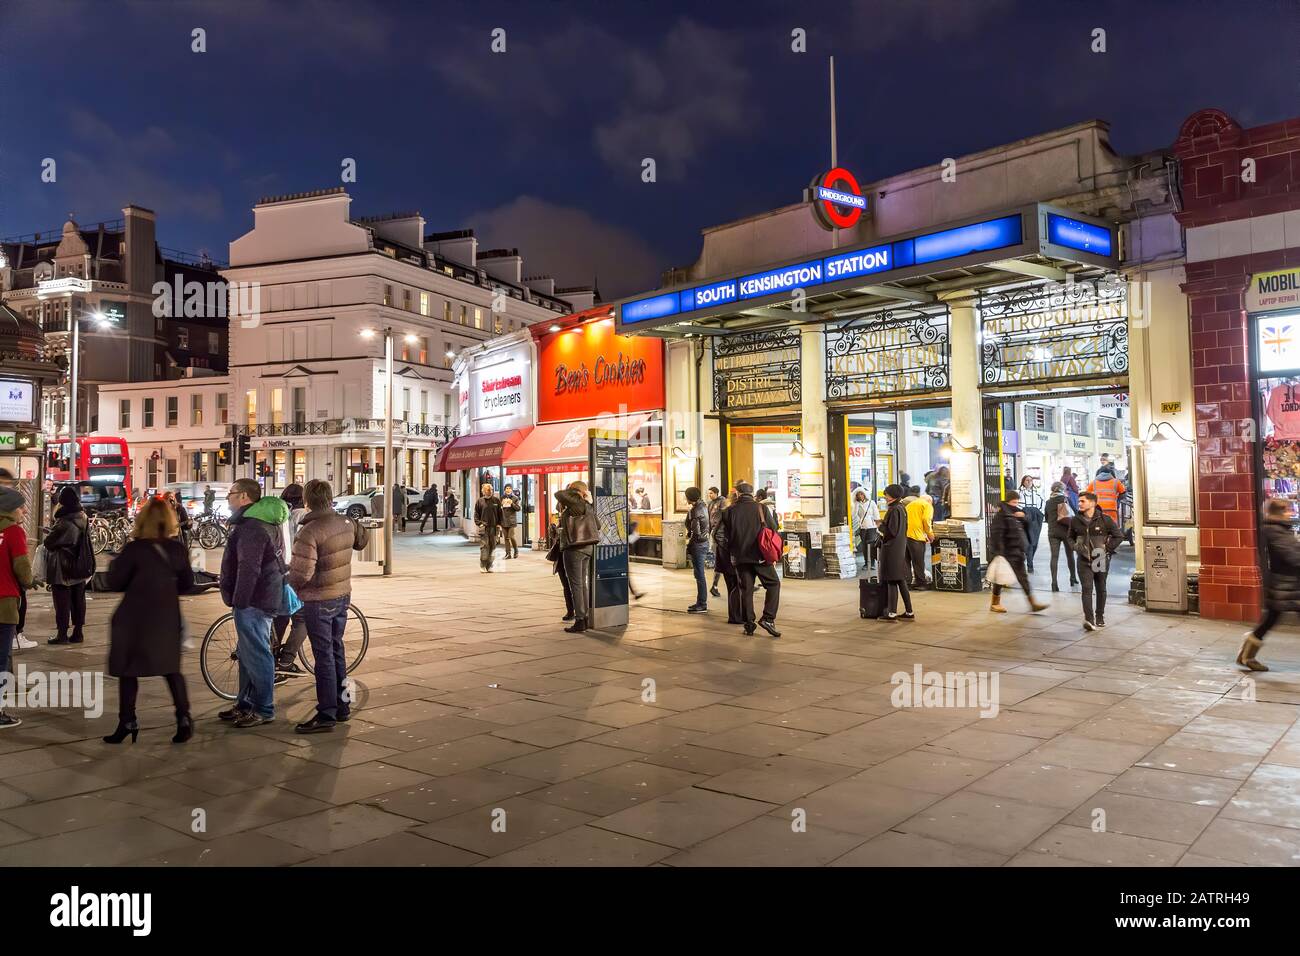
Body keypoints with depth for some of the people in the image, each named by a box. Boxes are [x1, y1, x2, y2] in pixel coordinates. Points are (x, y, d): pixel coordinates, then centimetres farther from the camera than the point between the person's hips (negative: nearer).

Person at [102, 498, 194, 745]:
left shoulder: (133, 549, -14)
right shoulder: (178, 549, -1)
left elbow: (115, 582, -9)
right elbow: (187, 583, 7)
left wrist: (114, 564, 8)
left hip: (135, 618, -4)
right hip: (167, 618, 4)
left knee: (128, 670, 9)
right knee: (171, 668, 13)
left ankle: (128, 723, 11)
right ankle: (184, 719, 7)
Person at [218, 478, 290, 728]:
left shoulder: (251, 527, -19)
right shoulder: (263, 522, 16)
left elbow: (248, 569, -24)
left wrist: (239, 601, -20)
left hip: (253, 601, -11)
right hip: (261, 598, 11)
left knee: (256, 655, -4)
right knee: (247, 653, 18)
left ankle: (264, 710, 4)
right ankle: (245, 704, 28)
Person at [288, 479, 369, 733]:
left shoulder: (309, 532, -22)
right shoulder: (347, 523, -1)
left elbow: (302, 572, -25)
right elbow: (362, 539, 20)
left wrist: (290, 585, -5)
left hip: (318, 600, -7)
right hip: (343, 595, 7)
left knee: (324, 656, -2)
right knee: (337, 650, 18)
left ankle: (326, 715, 4)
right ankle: (342, 705, 28)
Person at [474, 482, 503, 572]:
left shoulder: (496, 500, 7)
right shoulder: (479, 501, 2)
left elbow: (500, 513, 11)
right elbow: (476, 514, 5)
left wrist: (499, 524, 2)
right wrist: (479, 523, -6)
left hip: (494, 527, 3)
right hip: (483, 527, -2)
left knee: (492, 547, 6)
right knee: (484, 546, -9)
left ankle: (489, 566, 14)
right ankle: (482, 565, -2)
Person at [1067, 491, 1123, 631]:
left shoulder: (1105, 519, -6)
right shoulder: (1075, 520, 2)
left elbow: (1118, 536, 0)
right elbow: (1071, 537, 18)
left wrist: (1107, 549, -7)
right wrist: (1075, 546, -2)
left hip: (1101, 560, -1)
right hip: (1083, 560, 1)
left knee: (1101, 589, 12)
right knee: (1087, 588, -11)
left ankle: (1100, 617, 26)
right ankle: (1089, 619, -19)